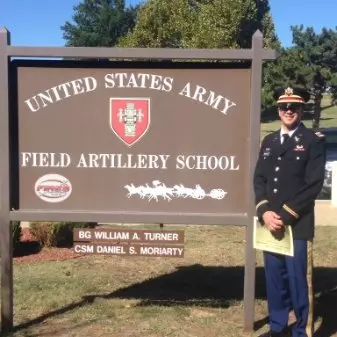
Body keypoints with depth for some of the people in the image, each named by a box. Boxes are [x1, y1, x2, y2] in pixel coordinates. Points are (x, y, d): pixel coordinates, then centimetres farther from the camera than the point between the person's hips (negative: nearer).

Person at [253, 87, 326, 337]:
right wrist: (264, 211, -6)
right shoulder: (269, 141, 14)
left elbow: (314, 185, -10)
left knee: (299, 281, 0)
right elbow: (259, 179, 10)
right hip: (270, 222, 5)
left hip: (298, 225, -5)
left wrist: (285, 216, -14)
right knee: (275, 278, 12)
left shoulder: (314, 141, -3)